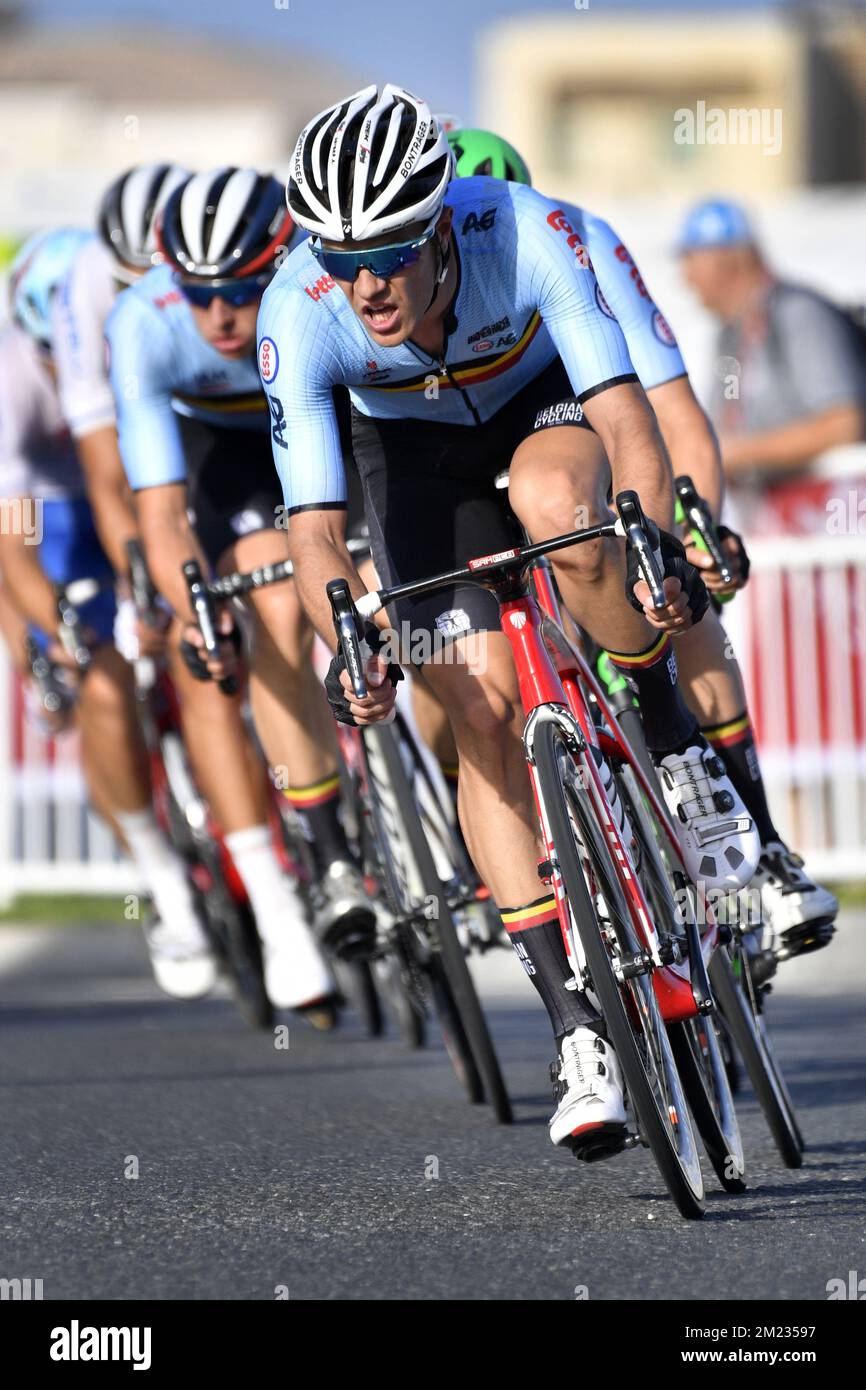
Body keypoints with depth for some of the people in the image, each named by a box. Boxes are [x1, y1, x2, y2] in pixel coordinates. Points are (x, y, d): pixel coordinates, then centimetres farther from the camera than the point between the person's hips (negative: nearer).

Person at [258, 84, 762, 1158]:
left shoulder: (532, 235, -35)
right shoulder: (300, 316, -32)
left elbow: (629, 418, -38)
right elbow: (315, 523, -31)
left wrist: (660, 550, -55)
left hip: (548, 397, -1)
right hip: (414, 445, 1)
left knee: (551, 499, -37)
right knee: (484, 706, -13)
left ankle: (679, 756, -17)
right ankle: (578, 1025, -8)